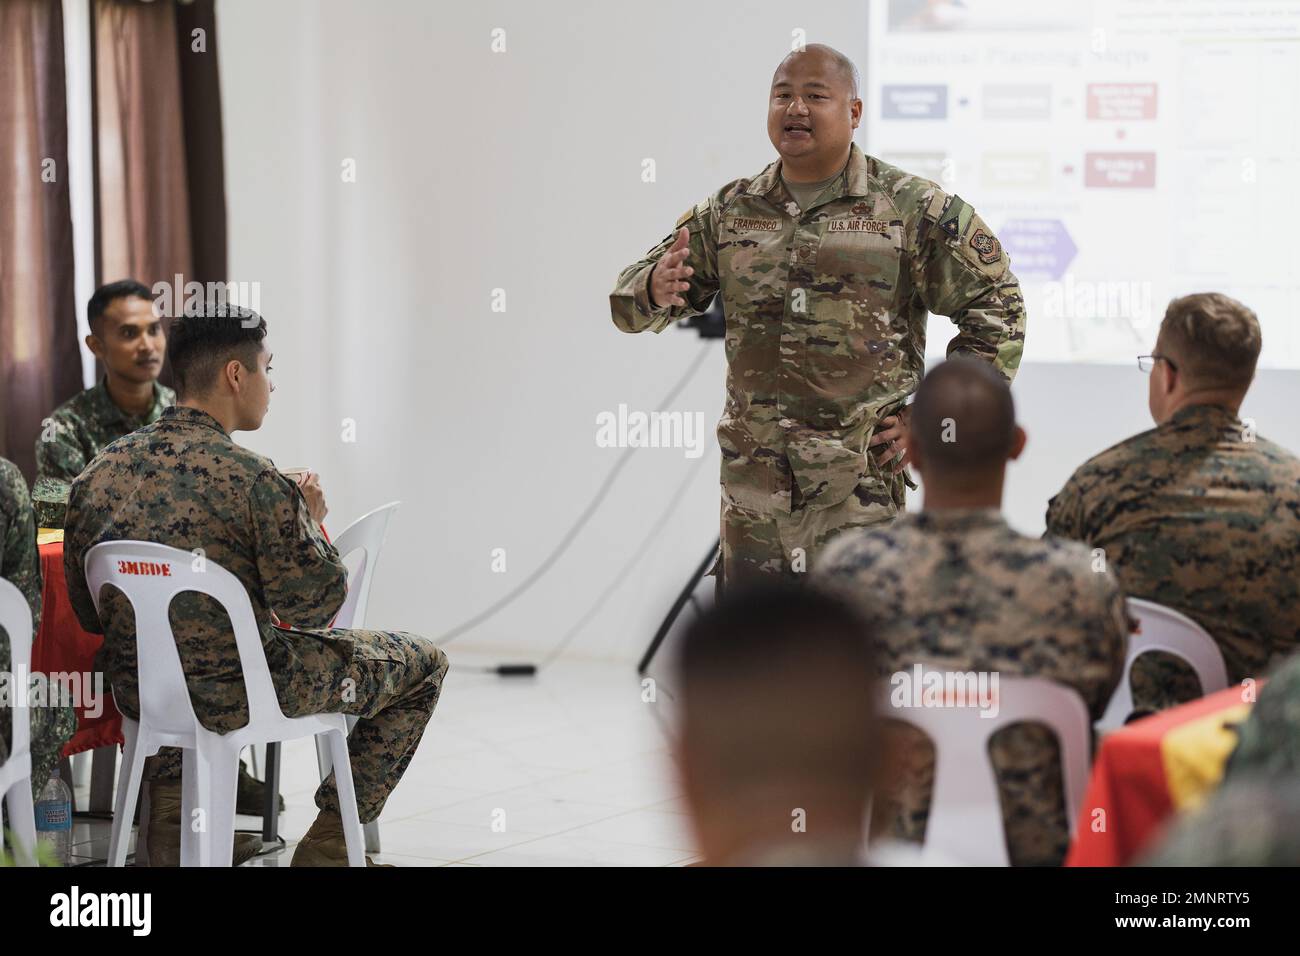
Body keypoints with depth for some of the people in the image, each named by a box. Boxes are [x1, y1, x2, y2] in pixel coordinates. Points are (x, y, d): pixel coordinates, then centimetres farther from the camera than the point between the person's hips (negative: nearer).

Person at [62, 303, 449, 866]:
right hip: (235, 696, -6)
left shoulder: (97, 475, -3)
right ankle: (328, 846, 18)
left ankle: (172, 824, 32)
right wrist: (311, 521, 2)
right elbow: (313, 607, -16)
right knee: (422, 665, 14)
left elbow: (89, 613, 7)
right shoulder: (253, 480, -21)